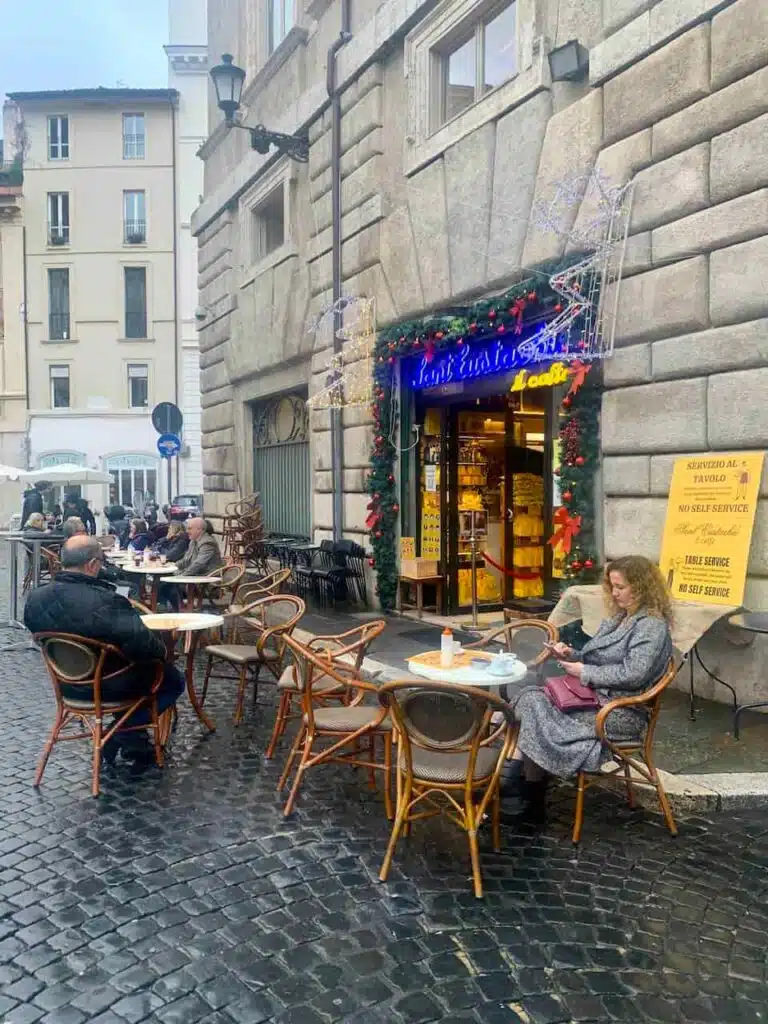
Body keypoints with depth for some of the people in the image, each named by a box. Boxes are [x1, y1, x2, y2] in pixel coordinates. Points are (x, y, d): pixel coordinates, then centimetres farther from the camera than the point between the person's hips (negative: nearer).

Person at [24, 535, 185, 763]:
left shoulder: (35, 599, -10)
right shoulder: (107, 602, -32)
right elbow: (144, 644, -34)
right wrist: (163, 650, -12)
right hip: (108, 687, -7)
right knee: (173, 680, 15)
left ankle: (134, 741, 32)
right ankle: (123, 735, 10)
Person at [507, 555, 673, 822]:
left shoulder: (652, 626, -11)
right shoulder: (619, 618, 17)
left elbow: (632, 675, -22)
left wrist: (584, 673, -16)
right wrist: (571, 655, 1)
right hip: (592, 698, 9)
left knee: (537, 711, -21)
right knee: (529, 697, -12)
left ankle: (530, 800, -7)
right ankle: (514, 778, -17)